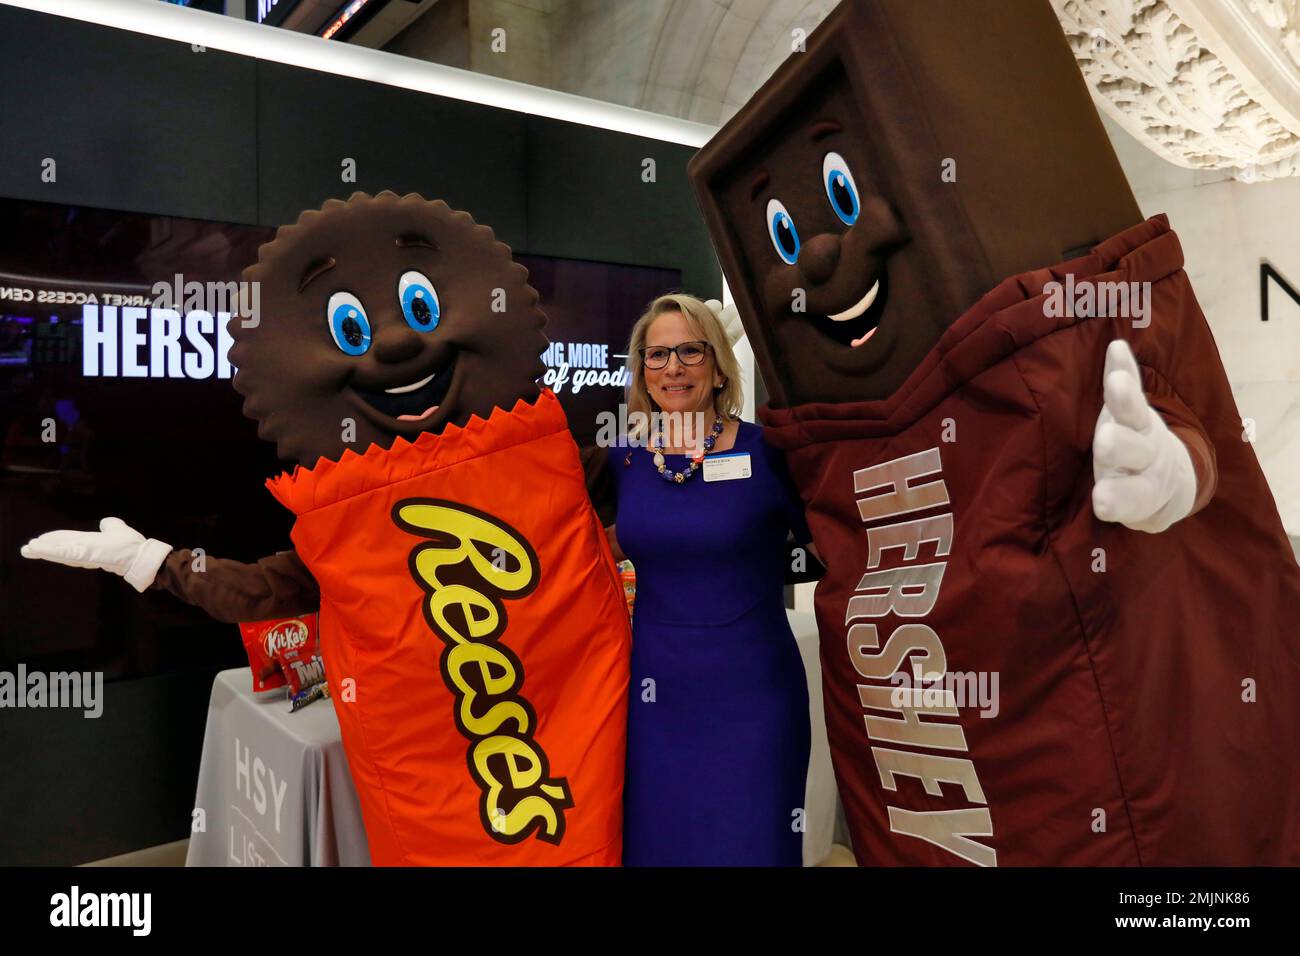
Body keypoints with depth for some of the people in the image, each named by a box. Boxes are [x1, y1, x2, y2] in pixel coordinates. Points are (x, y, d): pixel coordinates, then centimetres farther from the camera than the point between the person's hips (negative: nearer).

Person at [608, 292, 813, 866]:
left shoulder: (767, 452, -9)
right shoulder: (624, 459, 1)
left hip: (752, 692, -3)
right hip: (655, 691, 4)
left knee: (750, 846, 9)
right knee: (653, 844, 16)